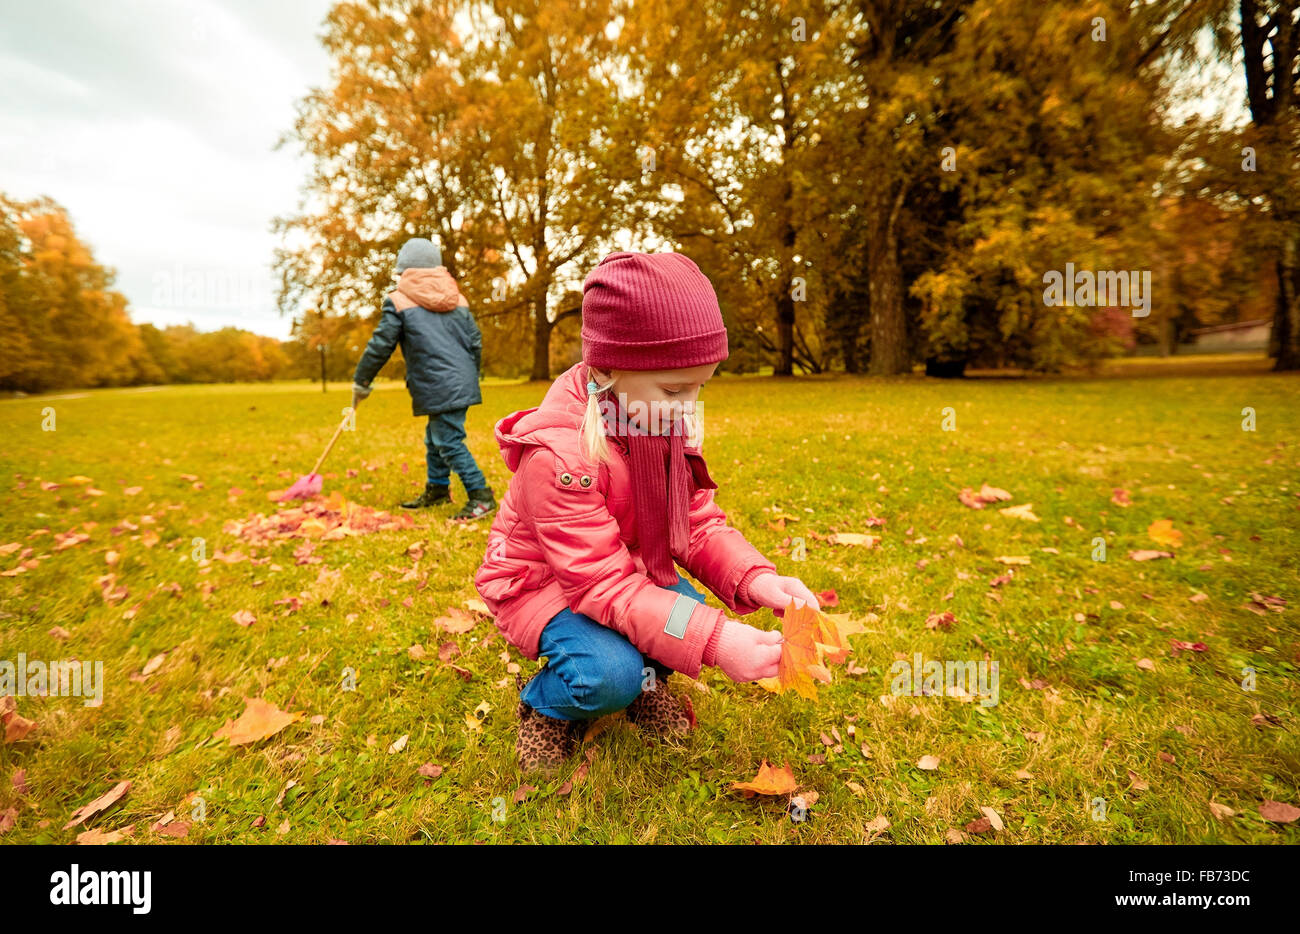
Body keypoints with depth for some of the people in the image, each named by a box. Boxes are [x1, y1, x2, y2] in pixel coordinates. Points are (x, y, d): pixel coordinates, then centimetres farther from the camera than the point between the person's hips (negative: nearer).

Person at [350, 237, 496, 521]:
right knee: (435, 438, 19)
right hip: (461, 383, 8)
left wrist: (360, 381, 9)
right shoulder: (457, 299, 14)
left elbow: (380, 346, -2)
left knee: (449, 442, -5)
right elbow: (475, 342, 15)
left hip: (440, 388, -8)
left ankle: (481, 496, -5)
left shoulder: (398, 301, -2)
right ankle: (437, 490, 30)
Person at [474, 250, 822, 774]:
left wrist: (754, 579, -28)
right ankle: (543, 704, 5)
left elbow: (698, 525, -8)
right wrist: (712, 641, -42)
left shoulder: (672, 426, -9)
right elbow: (604, 586, -34)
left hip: (635, 571, 7)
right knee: (610, 676, -30)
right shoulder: (558, 453, -34)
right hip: (543, 584, -6)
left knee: (696, 609, -18)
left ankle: (645, 678, 15)